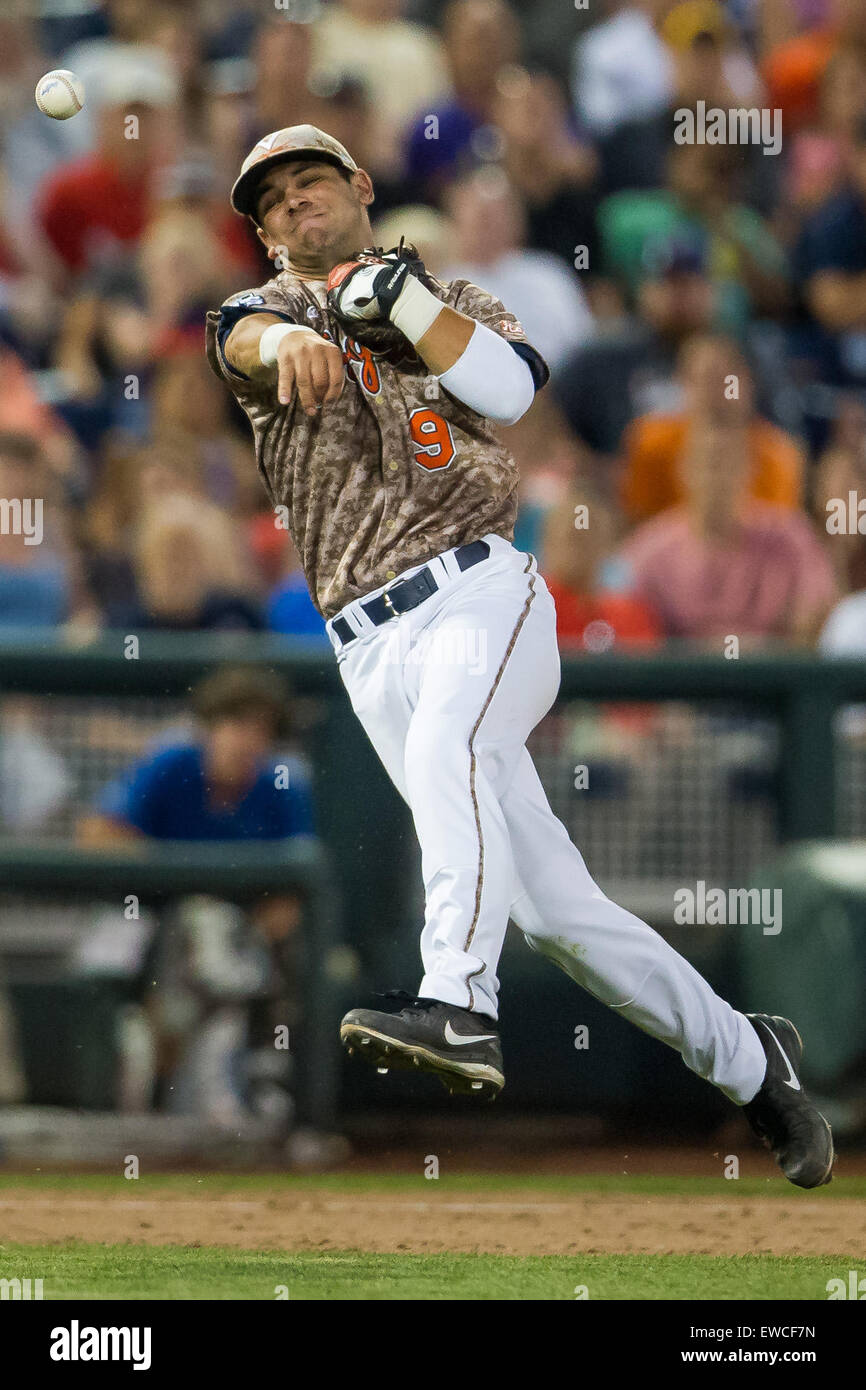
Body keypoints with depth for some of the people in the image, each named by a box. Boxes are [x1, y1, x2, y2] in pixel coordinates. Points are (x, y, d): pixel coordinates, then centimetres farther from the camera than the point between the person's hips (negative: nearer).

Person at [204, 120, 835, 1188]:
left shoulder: (457, 302, 19)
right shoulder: (266, 311, 17)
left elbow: (510, 385, -4)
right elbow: (240, 337, -10)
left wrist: (406, 299, -13)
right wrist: (286, 341, -34)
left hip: (482, 589, -2)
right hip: (368, 648, 2)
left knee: (443, 746, -36)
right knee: (551, 907, -2)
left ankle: (460, 1009, -50)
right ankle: (746, 1057, 12)